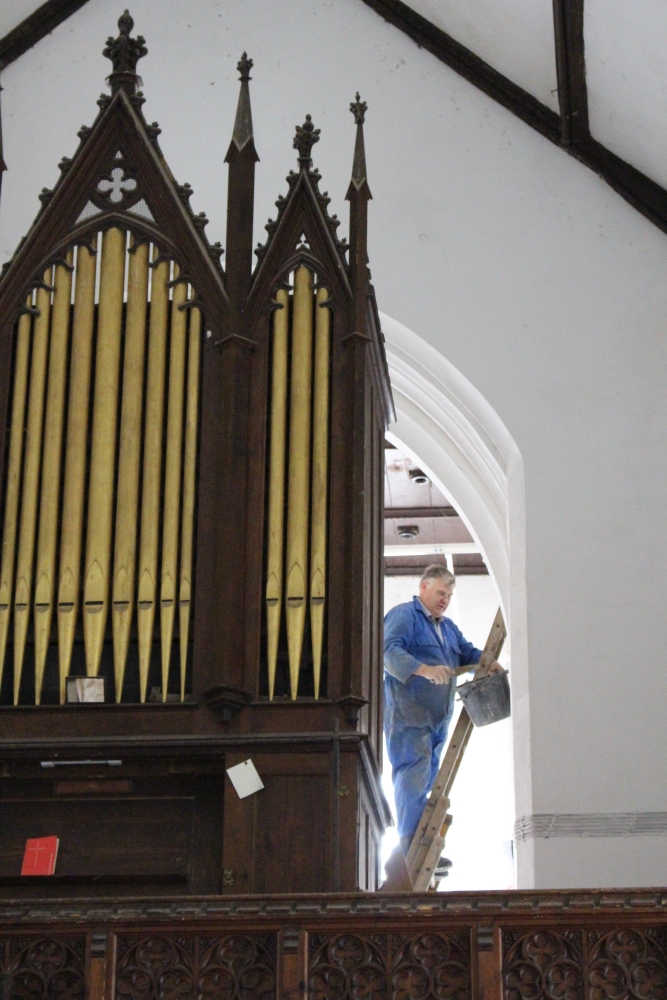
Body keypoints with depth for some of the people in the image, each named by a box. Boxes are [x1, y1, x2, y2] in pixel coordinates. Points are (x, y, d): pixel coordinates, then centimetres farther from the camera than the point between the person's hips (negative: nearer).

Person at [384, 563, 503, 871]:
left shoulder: (447, 626, 25)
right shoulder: (403, 615, -5)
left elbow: (467, 653, 24)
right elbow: (390, 652, -19)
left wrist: (488, 662, 1)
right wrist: (424, 670, -33)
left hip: (438, 717, 9)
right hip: (408, 715, -9)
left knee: (429, 780, 10)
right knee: (413, 778, -14)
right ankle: (412, 852, -15)